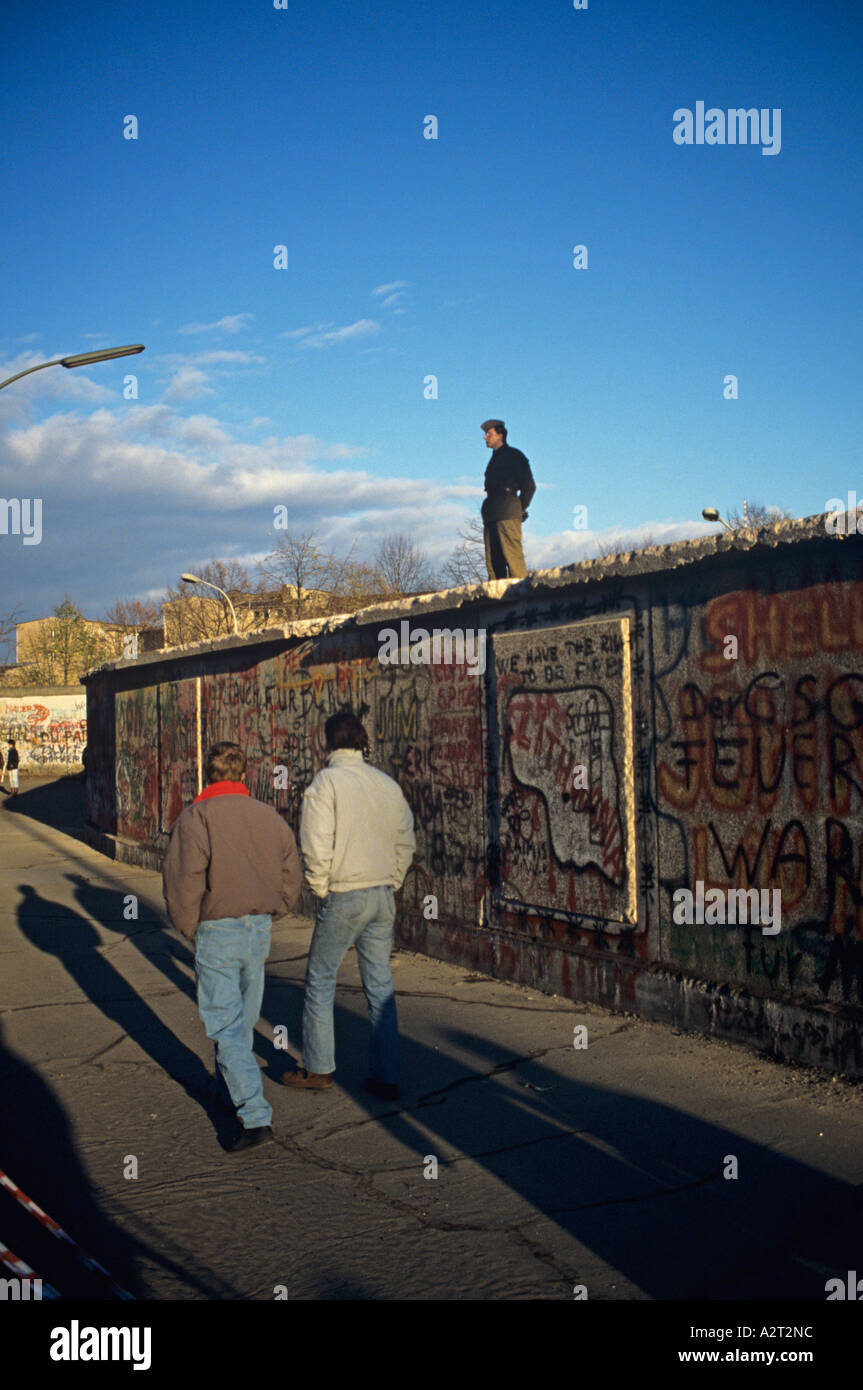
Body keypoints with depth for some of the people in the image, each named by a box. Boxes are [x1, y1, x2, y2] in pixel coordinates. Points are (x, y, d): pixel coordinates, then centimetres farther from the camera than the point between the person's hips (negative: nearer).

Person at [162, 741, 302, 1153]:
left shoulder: (196, 817, -10)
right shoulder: (270, 816, 5)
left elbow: (184, 880, -17)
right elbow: (291, 881, 6)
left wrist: (189, 928, -2)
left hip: (217, 933, -5)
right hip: (260, 931, 6)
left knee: (227, 1028, -2)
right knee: (244, 1019, 21)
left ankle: (256, 1117, -9)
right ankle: (228, 1092, 40)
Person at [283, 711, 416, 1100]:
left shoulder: (327, 781, -10)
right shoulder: (388, 784, 6)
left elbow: (316, 845, -16)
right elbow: (406, 842, 10)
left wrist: (320, 890, -3)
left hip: (343, 896, -5)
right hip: (383, 897, 5)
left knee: (320, 981, 10)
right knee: (380, 987, 10)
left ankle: (318, 1069, 17)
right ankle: (386, 1077, 12)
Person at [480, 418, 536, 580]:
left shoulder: (513, 455, 5)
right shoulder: (494, 459, 26)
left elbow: (529, 486, 1)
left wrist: (520, 509, -1)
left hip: (508, 514, -8)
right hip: (491, 516, 8)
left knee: (513, 557, -13)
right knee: (493, 561, 1)